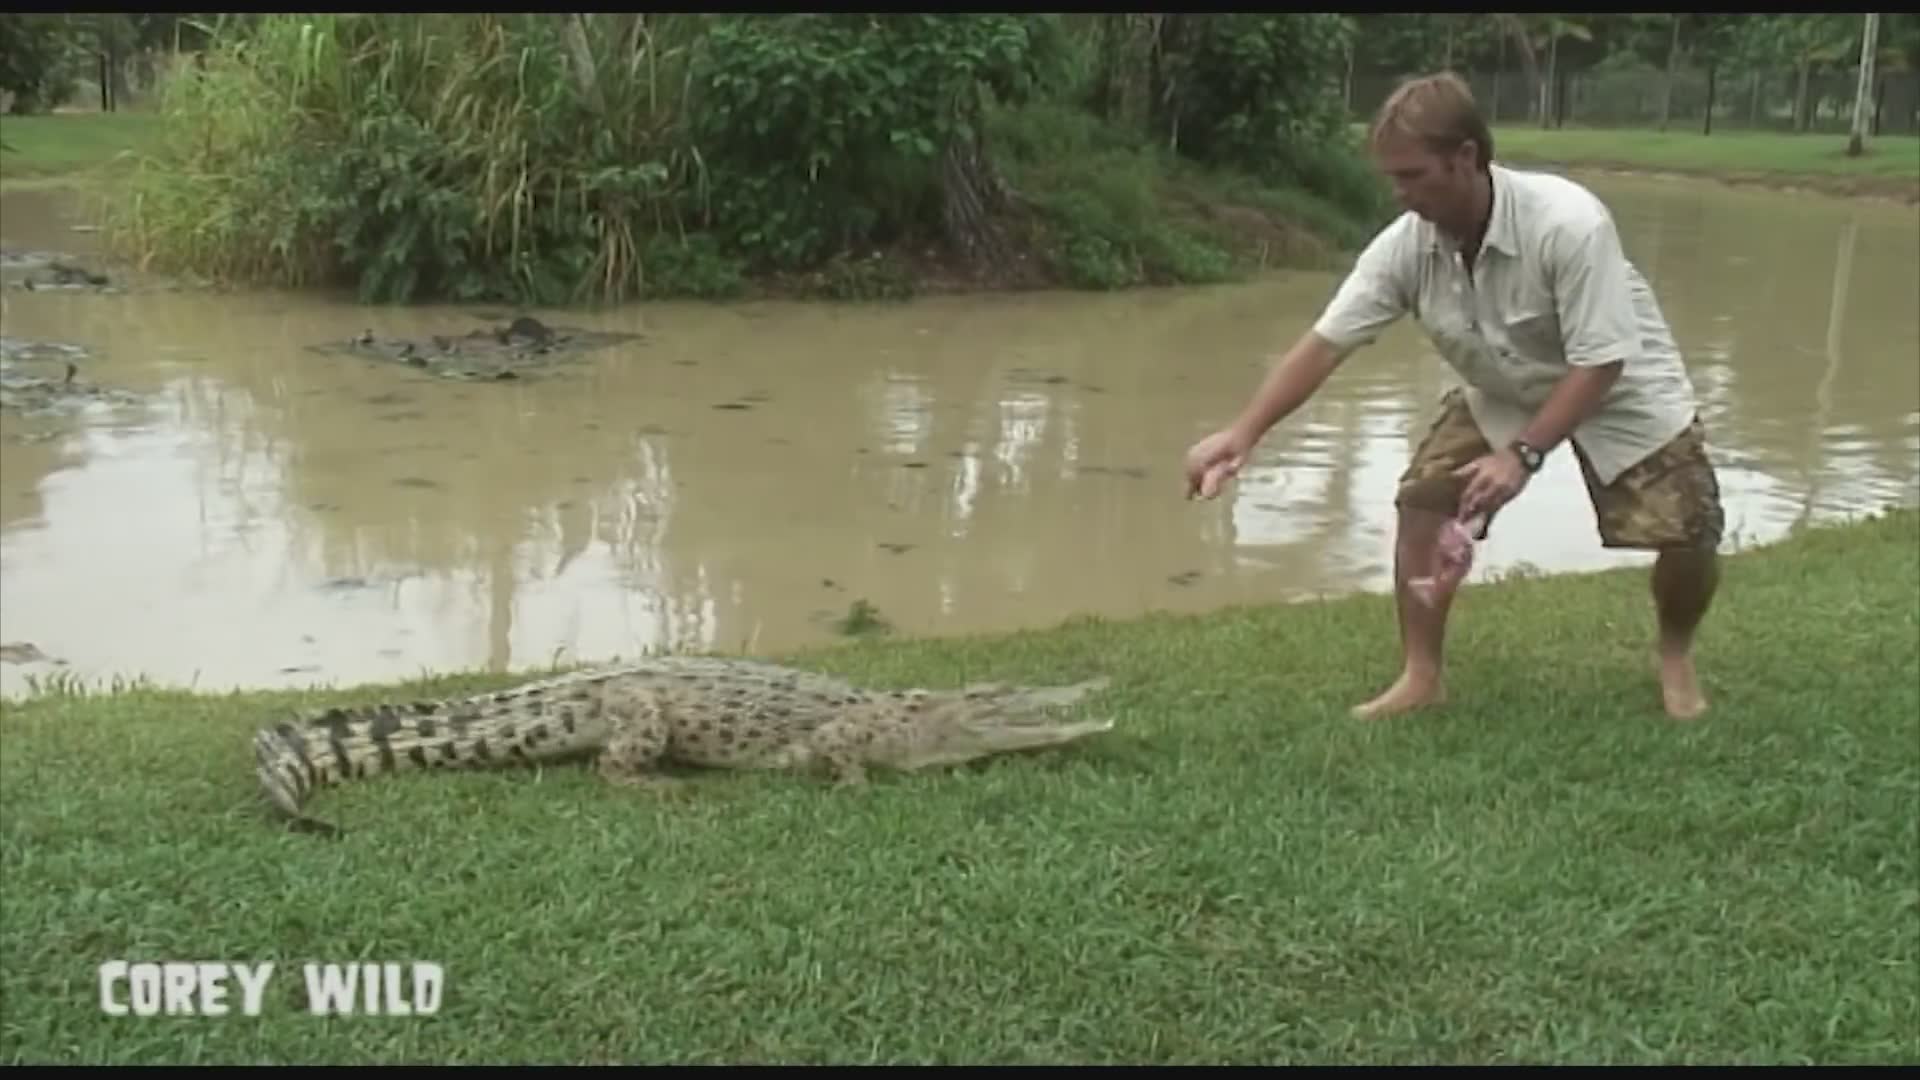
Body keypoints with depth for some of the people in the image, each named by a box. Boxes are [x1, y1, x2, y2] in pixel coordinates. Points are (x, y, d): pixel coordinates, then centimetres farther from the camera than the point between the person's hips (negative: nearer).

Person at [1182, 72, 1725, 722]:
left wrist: (1523, 454, -36)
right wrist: (1241, 434, -29)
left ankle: (1675, 658, 17)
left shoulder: (1569, 224, -37)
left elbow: (1598, 363, -32)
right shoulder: (1405, 245, -23)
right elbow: (1326, 342, -21)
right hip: (1503, 394, 4)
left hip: (1623, 387, -4)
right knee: (1422, 502, -12)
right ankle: (1421, 676, 3)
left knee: (1689, 533, -15)